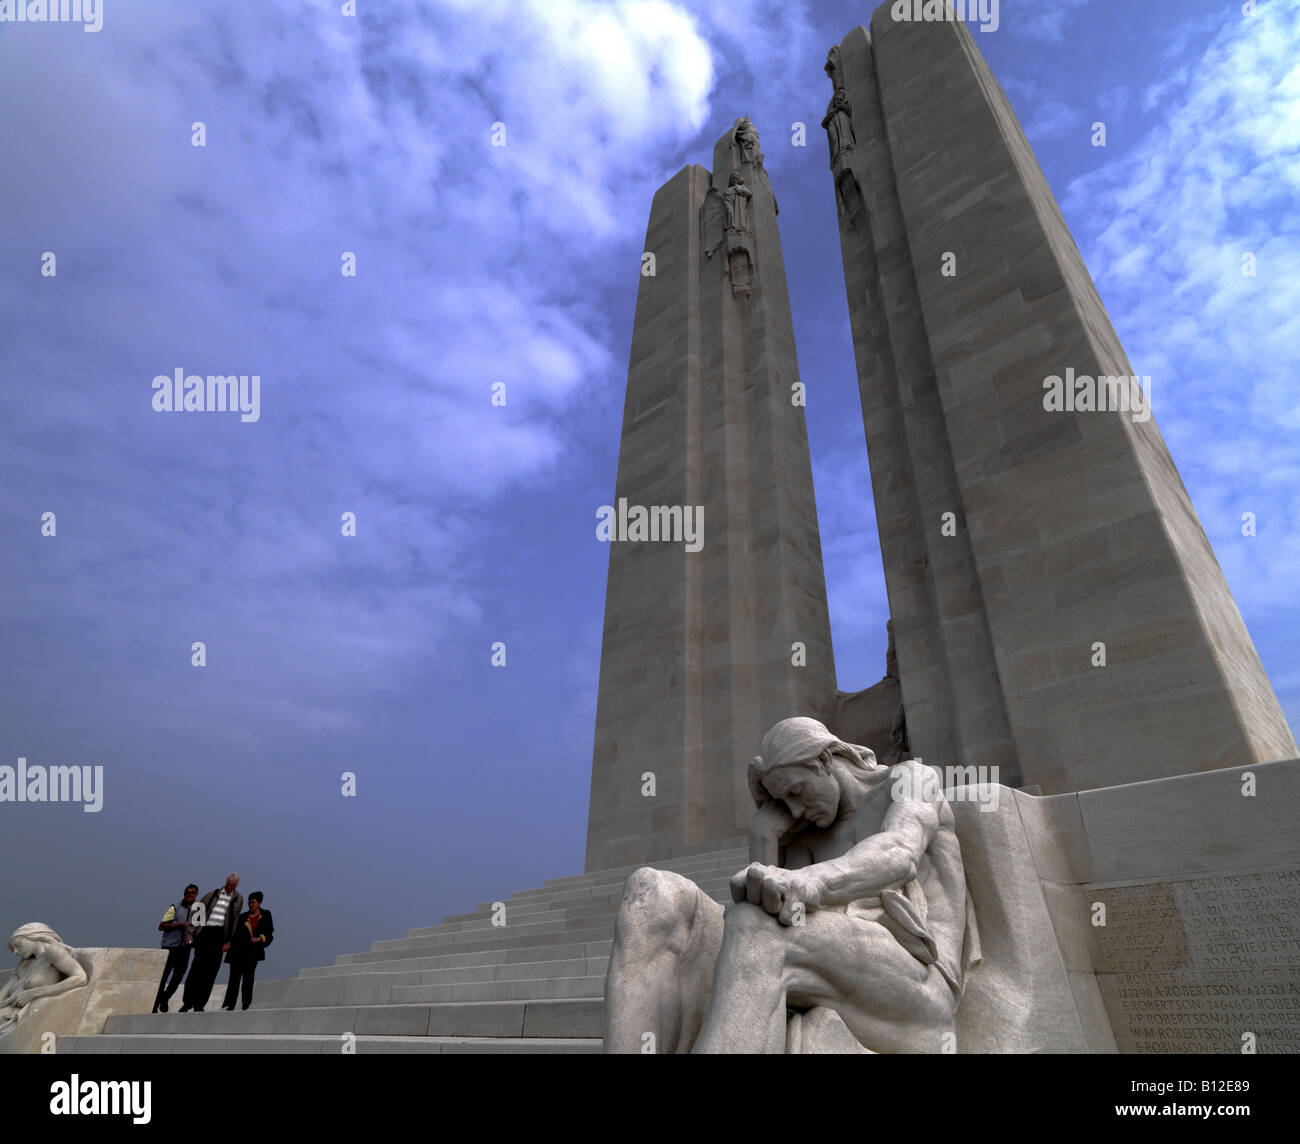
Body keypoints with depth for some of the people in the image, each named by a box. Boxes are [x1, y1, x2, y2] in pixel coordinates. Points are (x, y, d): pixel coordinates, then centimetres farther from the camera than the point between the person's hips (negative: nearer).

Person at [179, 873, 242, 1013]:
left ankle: (199, 1005, 8)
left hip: (220, 934, 0)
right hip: (205, 931, 0)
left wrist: (229, 941, 0)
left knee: (211, 970, 0)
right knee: (198, 967, -3)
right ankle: (188, 1002, 9)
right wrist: (190, 931, 4)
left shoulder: (238, 898, 9)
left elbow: (235, 920, 5)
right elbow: (196, 910, 12)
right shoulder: (213, 894, 9)